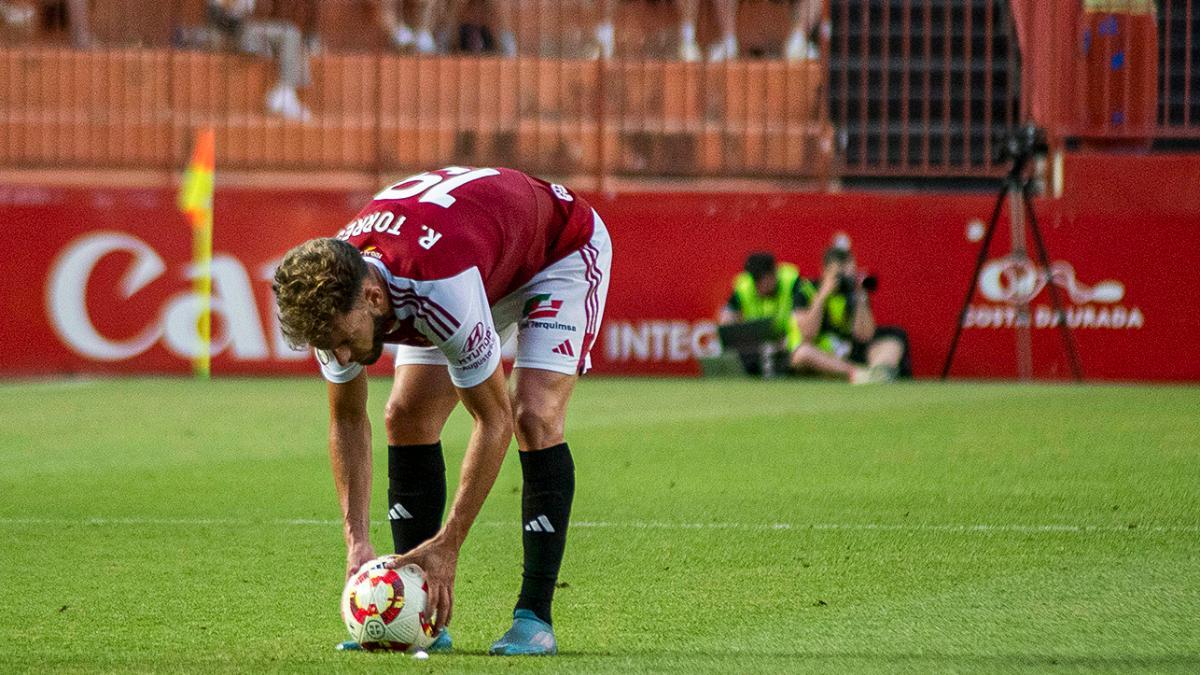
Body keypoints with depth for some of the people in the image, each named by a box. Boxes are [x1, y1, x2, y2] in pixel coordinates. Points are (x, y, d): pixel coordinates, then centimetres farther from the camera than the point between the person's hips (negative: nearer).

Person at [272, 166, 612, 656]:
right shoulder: (330, 293, -25)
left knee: (534, 417, -24)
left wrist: (447, 546, -31)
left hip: (563, 247, -7)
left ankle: (535, 616, -17)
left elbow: (495, 421, -34)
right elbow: (347, 420, -9)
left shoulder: (441, 290, -45)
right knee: (406, 415, -6)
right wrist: (356, 540, -17)